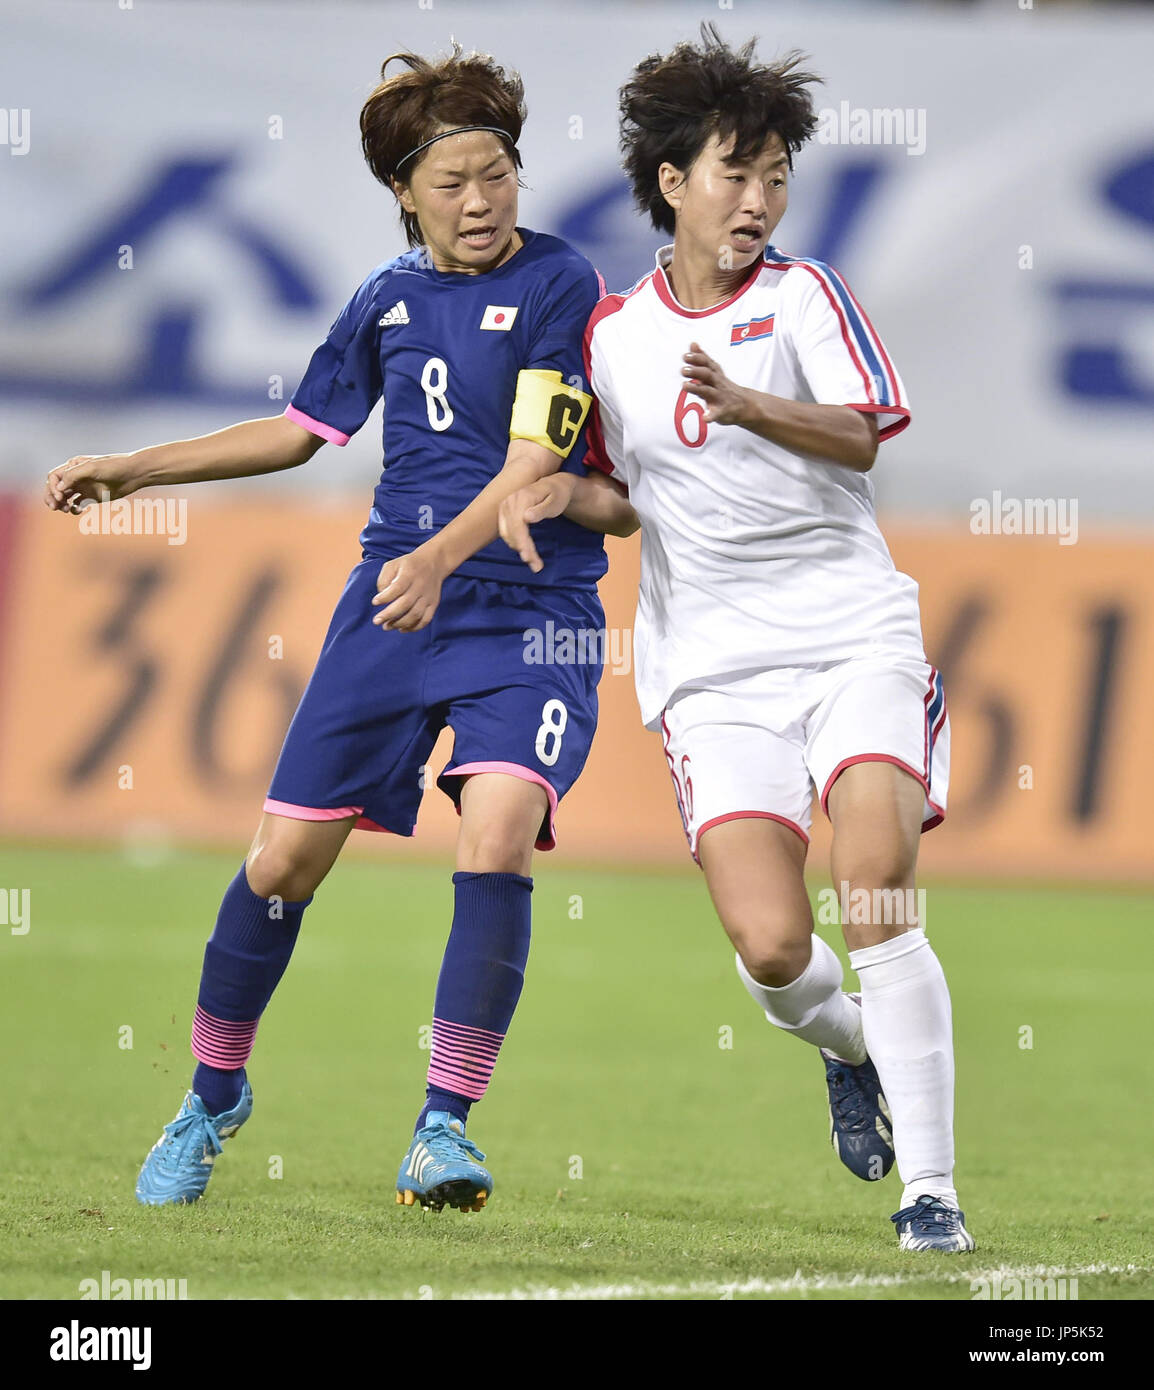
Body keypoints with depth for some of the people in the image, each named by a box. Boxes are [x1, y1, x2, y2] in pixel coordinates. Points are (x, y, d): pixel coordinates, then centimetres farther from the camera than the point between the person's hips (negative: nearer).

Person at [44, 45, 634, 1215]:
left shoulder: (560, 285, -7)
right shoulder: (387, 298, 8)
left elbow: (535, 455, -17)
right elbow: (303, 430, 23)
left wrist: (442, 558, -32)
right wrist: (137, 470, 22)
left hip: (530, 615, -4)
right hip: (388, 603, 5)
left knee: (496, 834, -26)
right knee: (282, 856, 3)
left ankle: (444, 1127, -19)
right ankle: (213, 1096, 25)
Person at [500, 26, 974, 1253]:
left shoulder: (803, 294, 2)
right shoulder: (611, 333, 11)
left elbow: (859, 436, -13)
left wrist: (742, 404, -30)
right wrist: (548, 490, 4)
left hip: (852, 633, -2)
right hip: (711, 666, 2)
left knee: (878, 900, -20)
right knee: (770, 946, -14)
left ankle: (928, 1190, -12)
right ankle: (850, 1048, 23)